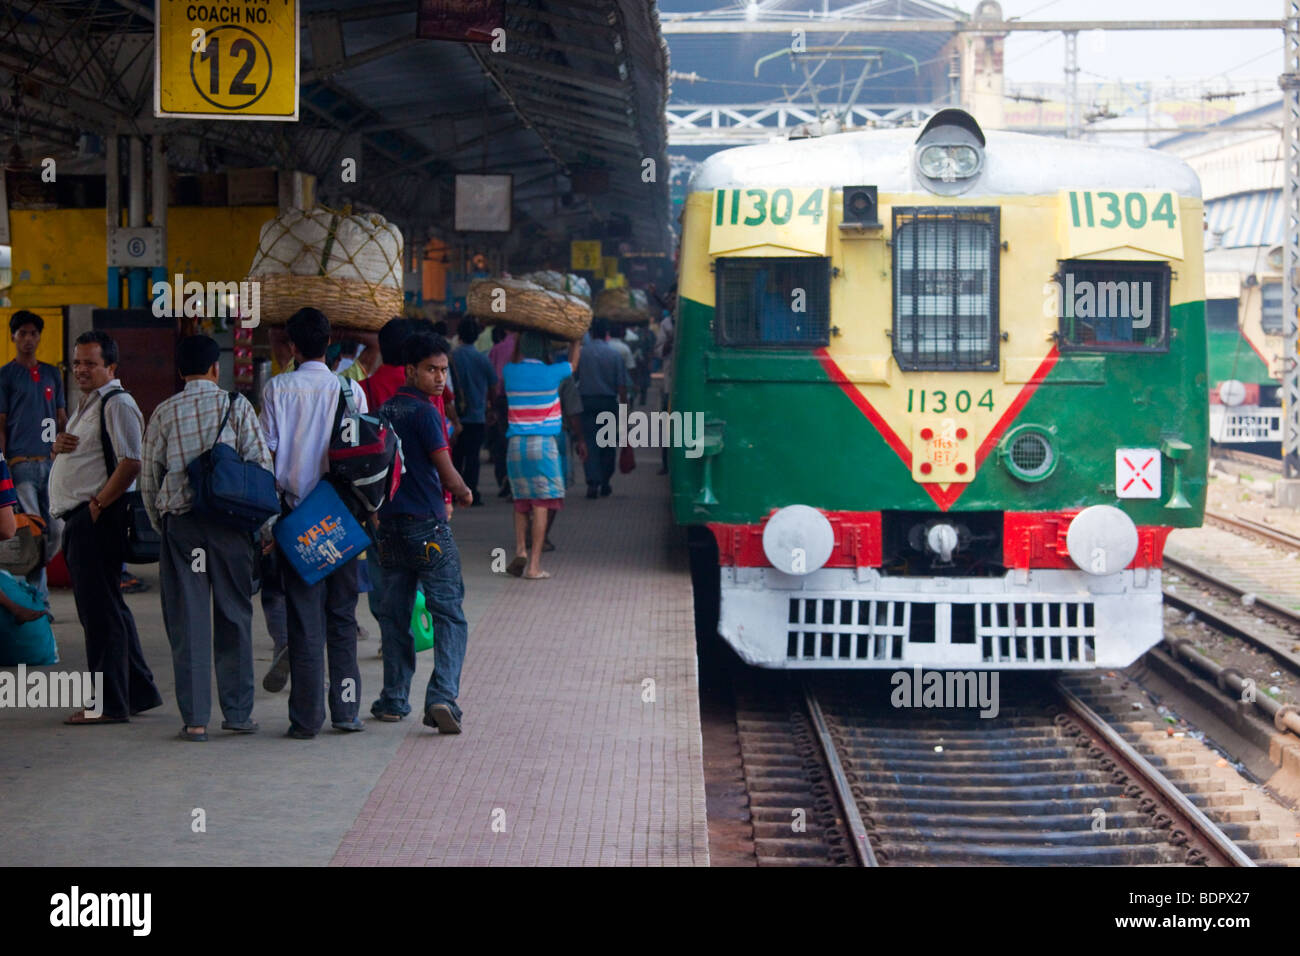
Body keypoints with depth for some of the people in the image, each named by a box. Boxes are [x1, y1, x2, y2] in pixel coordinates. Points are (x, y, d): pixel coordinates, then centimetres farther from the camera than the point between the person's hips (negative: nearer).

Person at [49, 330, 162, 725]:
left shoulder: (116, 403, -12)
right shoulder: (88, 403, 20)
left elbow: (131, 462, -22)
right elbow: (72, 453, 29)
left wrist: (98, 505, -19)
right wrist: (59, 443, 5)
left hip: (97, 518, -11)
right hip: (78, 519, 11)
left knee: (100, 611, -8)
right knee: (102, 608, 14)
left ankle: (108, 703, -4)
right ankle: (138, 691, 22)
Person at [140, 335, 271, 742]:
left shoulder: (163, 413, 5)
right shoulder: (235, 405, 1)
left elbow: (148, 477, 7)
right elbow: (261, 463, -2)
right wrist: (268, 524, 4)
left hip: (179, 522, 1)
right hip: (229, 522, -1)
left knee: (187, 622, 3)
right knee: (234, 616, 9)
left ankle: (195, 719, 1)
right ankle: (238, 712, 12)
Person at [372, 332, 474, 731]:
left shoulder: (385, 410, 11)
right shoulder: (424, 412, -11)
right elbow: (448, 475, -12)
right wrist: (463, 492, 8)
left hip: (389, 522, 7)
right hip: (427, 525, -7)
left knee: (394, 614, 14)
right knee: (449, 614, -6)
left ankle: (394, 699, 17)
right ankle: (443, 695, -19)